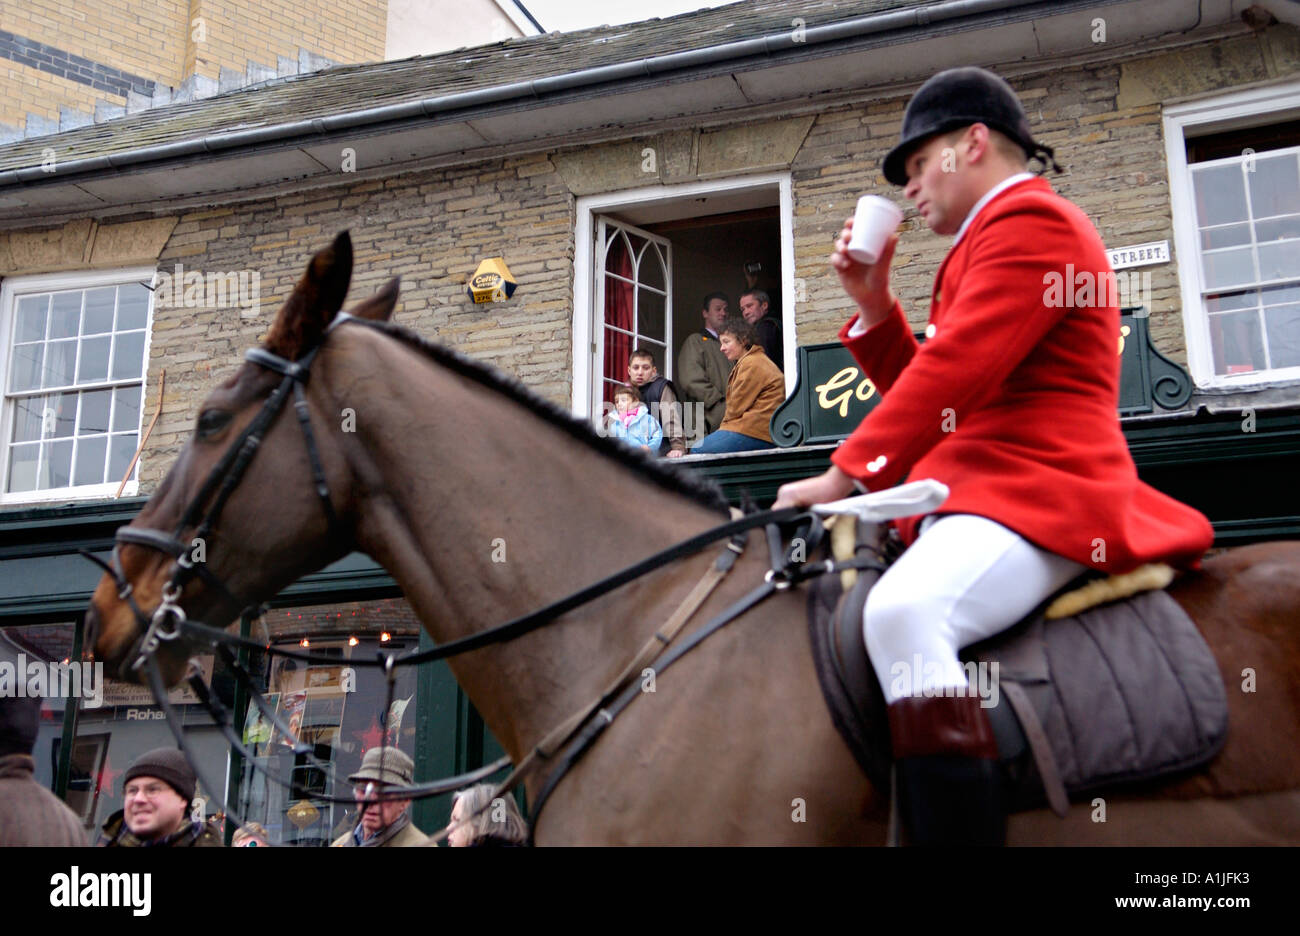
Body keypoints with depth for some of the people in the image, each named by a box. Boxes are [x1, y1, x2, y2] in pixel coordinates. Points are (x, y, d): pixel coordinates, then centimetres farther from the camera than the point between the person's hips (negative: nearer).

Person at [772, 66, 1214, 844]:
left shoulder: (1030, 219, -6)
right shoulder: (994, 238, 26)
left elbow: (954, 369, -19)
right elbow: (929, 386, 26)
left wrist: (847, 472, -19)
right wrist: (874, 303, 15)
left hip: (1039, 498, -11)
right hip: (975, 491, 11)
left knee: (901, 611, -37)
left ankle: (961, 827, -38)